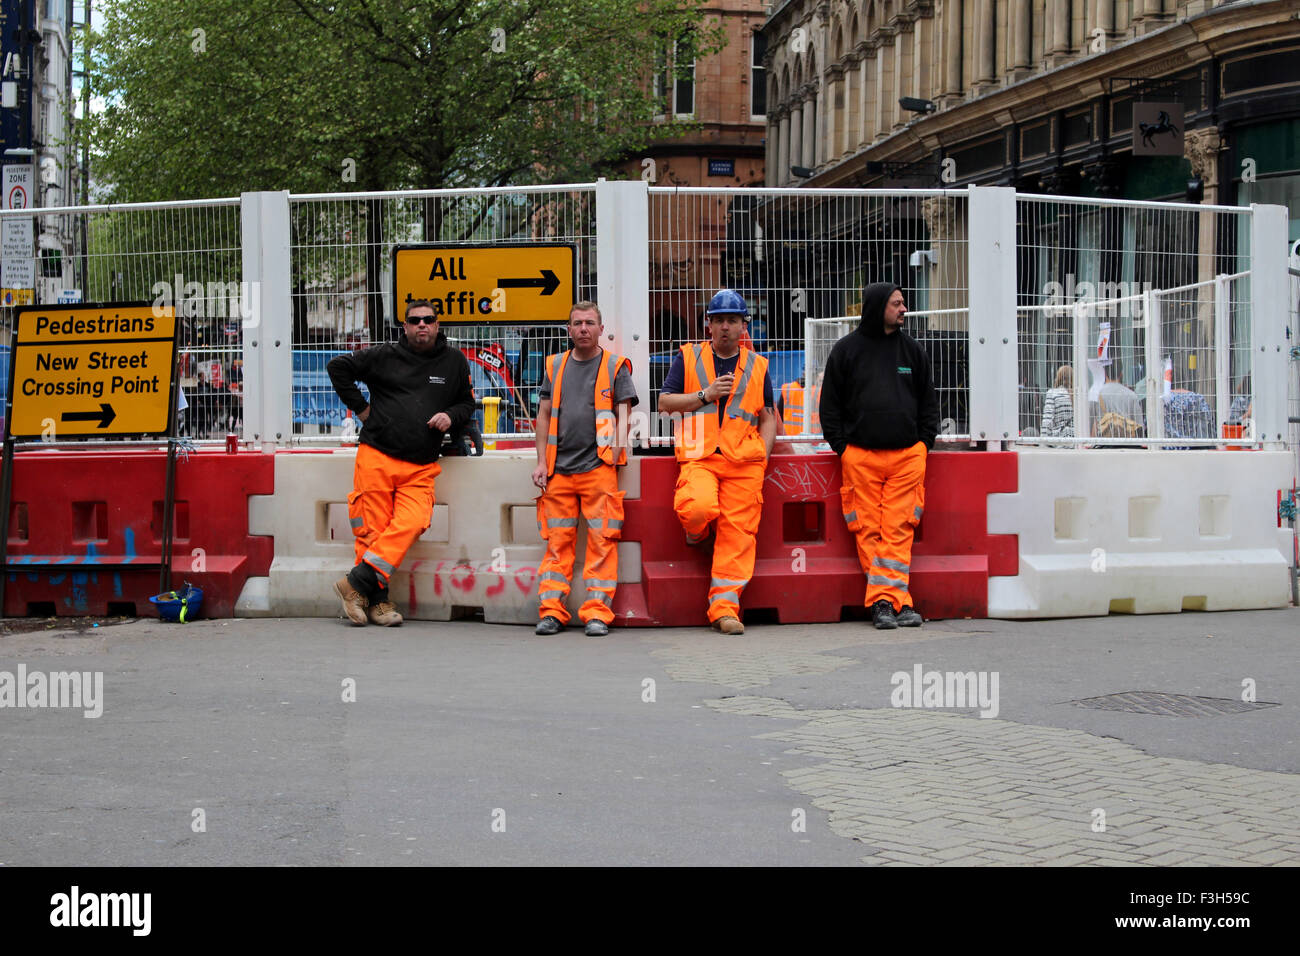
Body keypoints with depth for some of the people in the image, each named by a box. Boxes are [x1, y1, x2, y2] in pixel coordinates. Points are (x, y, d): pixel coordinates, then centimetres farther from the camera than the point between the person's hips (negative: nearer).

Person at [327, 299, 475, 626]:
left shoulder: (454, 362, 12)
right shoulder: (385, 356, 6)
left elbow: (467, 403, 23)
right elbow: (338, 367, 13)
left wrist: (451, 416, 1)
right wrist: (360, 407, 8)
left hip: (421, 467, 1)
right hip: (377, 457, -1)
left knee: (411, 523, -19)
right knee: (371, 529, -5)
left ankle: (358, 583, -15)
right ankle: (377, 600, 2)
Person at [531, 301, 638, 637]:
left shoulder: (615, 366, 8)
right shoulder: (555, 366, 16)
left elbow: (623, 412, 4)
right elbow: (544, 415, 16)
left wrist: (618, 447, -13)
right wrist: (541, 461, 8)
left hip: (599, 467, -3)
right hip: (559, 468, 3)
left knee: (602, 541, -6)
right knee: (557, 541, 2)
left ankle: (597, 612, -4)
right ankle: (552, 611, 5)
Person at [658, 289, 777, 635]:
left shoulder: (757, 366, 17)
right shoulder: (688, 358, 11)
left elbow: (767, 417, 22)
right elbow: (664, 401, 7)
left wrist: (762, 456, 7)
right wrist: (705, 394, -5)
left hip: (744, 464, 2)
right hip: (699, 459, -2)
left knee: (737, 531, -6)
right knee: (698, 507, -29)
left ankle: (724, 607, -2)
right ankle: (697, 534, 9)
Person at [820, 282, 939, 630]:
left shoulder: (912, 349, 14)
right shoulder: (846, 350, 7)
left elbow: (929, 400, 19)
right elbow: (830, 404, 9)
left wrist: (924, 442, 7)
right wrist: (841, 446, 0)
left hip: (907, 454, 2)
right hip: (860, 456, -1)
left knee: (898, 529, -5)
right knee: (868, 529, -5)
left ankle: (885, 598, -4)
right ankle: (895, 599, -2)